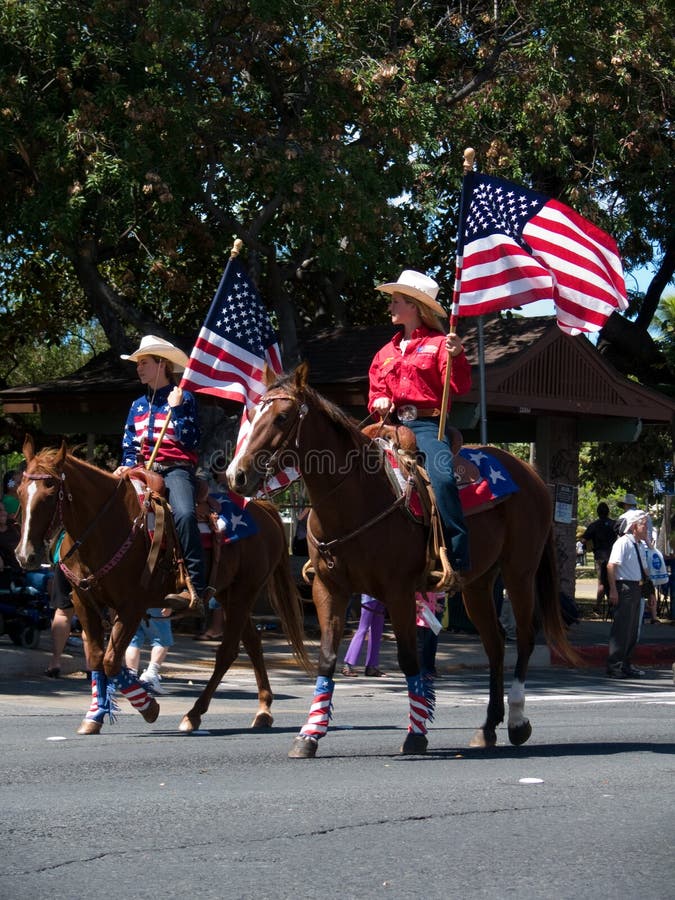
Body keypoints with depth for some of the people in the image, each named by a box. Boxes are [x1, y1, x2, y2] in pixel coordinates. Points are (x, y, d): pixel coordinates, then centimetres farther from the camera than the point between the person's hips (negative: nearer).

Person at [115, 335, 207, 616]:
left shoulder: (183, 398, 4)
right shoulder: (138, 406, 20)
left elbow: (190, 441, -5)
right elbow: (129, 445, 19)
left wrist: (176, 409, -9)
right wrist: (128, 465, -1)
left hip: (176, 469, -6)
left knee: (184, 513, -35)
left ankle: (195, 590, -40)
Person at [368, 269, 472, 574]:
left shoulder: (438, 343, 4)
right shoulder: (387, 352, 22)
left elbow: (460, 386, -7)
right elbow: (375, 388, 27)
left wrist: (456, 357, -25)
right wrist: (379, 401, 3)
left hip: (427, 425, -7)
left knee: (441, 477, -32)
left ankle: (458, 562, -31)